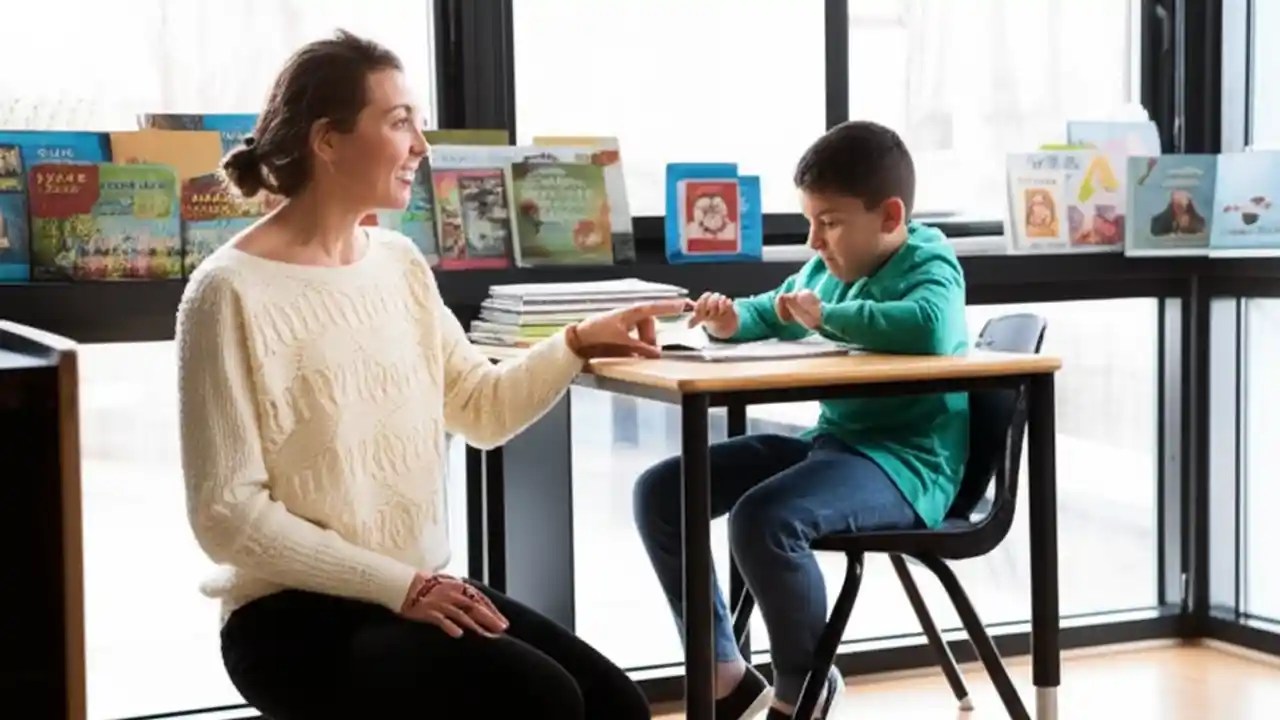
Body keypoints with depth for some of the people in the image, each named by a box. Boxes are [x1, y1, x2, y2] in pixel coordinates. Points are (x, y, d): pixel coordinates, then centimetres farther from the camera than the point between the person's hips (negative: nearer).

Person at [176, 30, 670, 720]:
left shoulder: (398, 261, 7)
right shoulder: (233, 291, -14)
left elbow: (483, 409, 16)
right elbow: (227, 512, -17)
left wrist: (577, 343, -1)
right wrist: (400, 586, -20)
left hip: (419, 592, 7)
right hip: (296, 614, -7)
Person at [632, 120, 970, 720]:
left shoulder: (928, 266, -11)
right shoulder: (825, 269, 12)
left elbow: (932, 328, -35)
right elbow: (774, 313, 32)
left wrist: (826, 316, -25)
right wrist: (735, 320, 8)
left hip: (906, 463, -9)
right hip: (829, 443, 9)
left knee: (763, 518, -35)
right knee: (660, 492, 1)